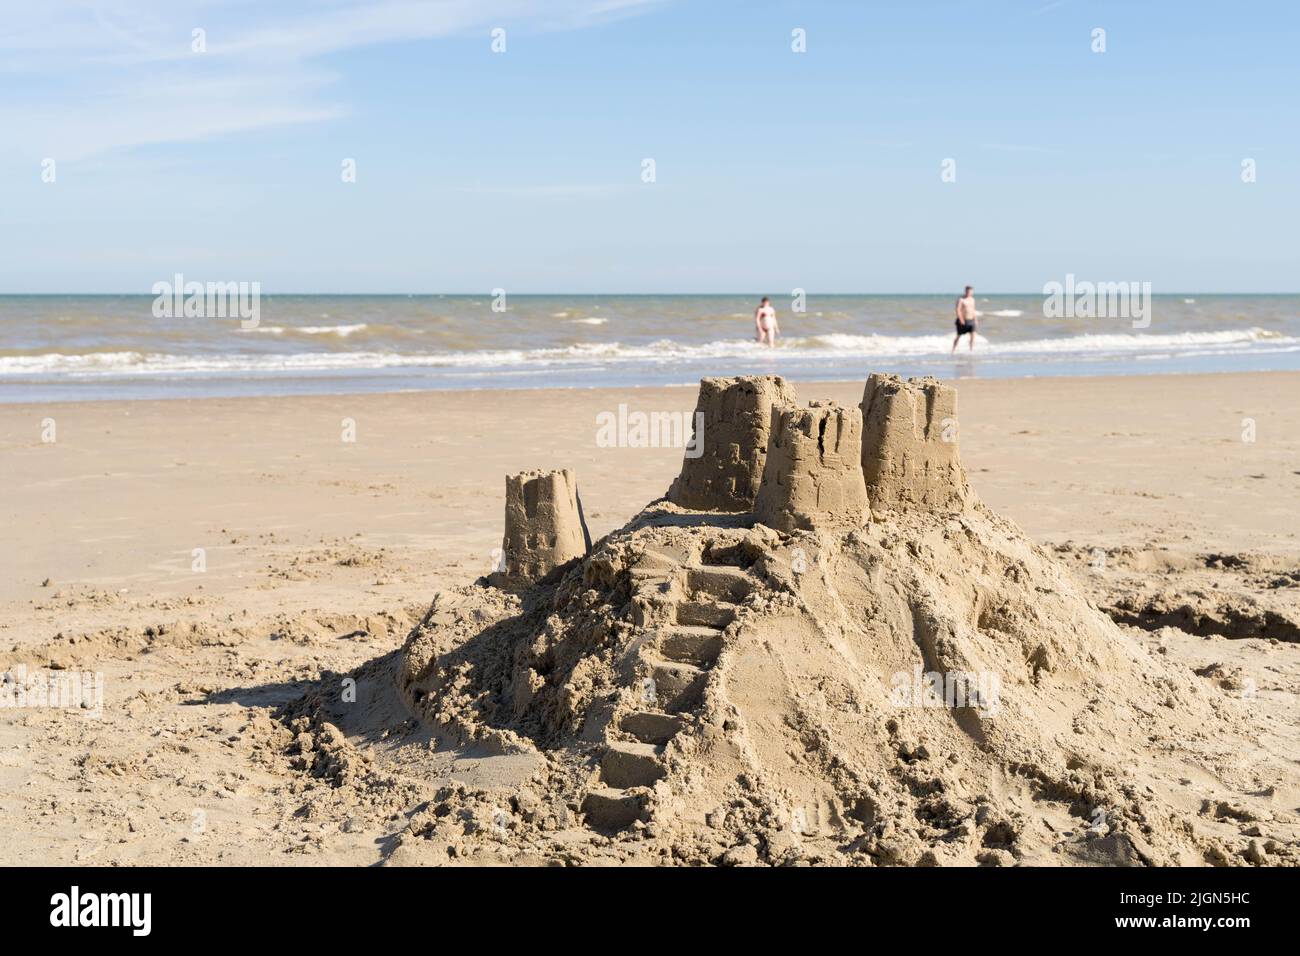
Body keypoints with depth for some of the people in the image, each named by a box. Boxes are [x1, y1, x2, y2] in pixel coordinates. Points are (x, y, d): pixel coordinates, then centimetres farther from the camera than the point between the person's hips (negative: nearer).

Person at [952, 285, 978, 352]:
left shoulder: (972, 299, 13)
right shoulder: (961, 300, -9)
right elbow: (958, 310, -16)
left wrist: (975, 319, 14)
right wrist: (961, 320, -23)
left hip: (971, 321, 5)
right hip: (963, 321, -5)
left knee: (973, 334, -12)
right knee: (958, 336, 6)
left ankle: (972, 350, -12)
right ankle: (953, 349, 21)